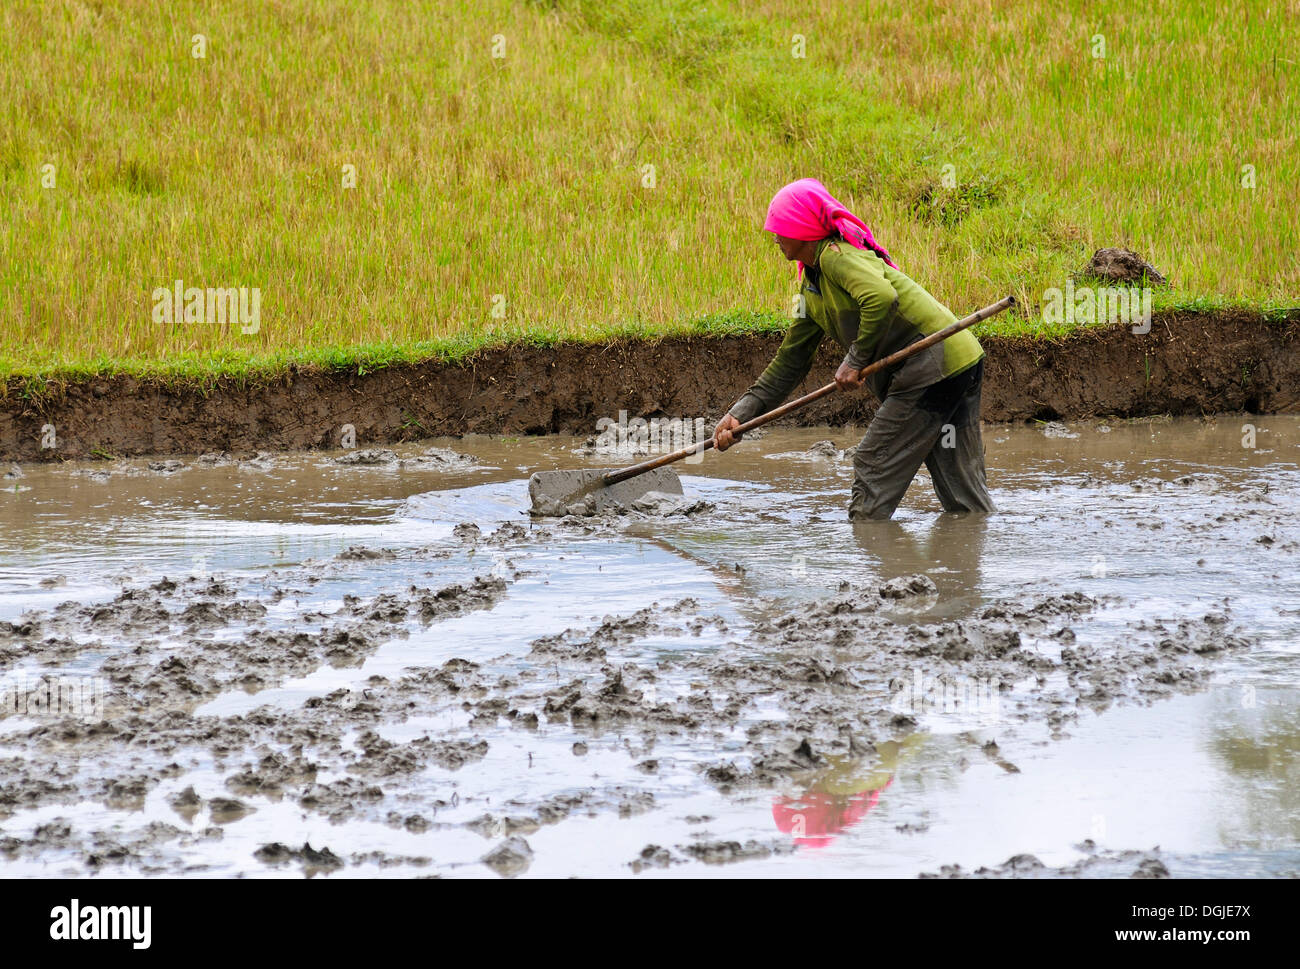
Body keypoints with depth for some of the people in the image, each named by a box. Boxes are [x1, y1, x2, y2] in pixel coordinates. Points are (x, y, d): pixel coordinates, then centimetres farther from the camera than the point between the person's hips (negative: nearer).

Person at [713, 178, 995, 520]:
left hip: (936, 363, -9)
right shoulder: (811, 286, 17)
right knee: (964, 489, 12)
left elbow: (882, 298, -32)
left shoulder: (837, 256, -13)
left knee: (874, 470, -3)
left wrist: (856, 360, -20)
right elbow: (790, 362, 20)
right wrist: (740, 413, 13)